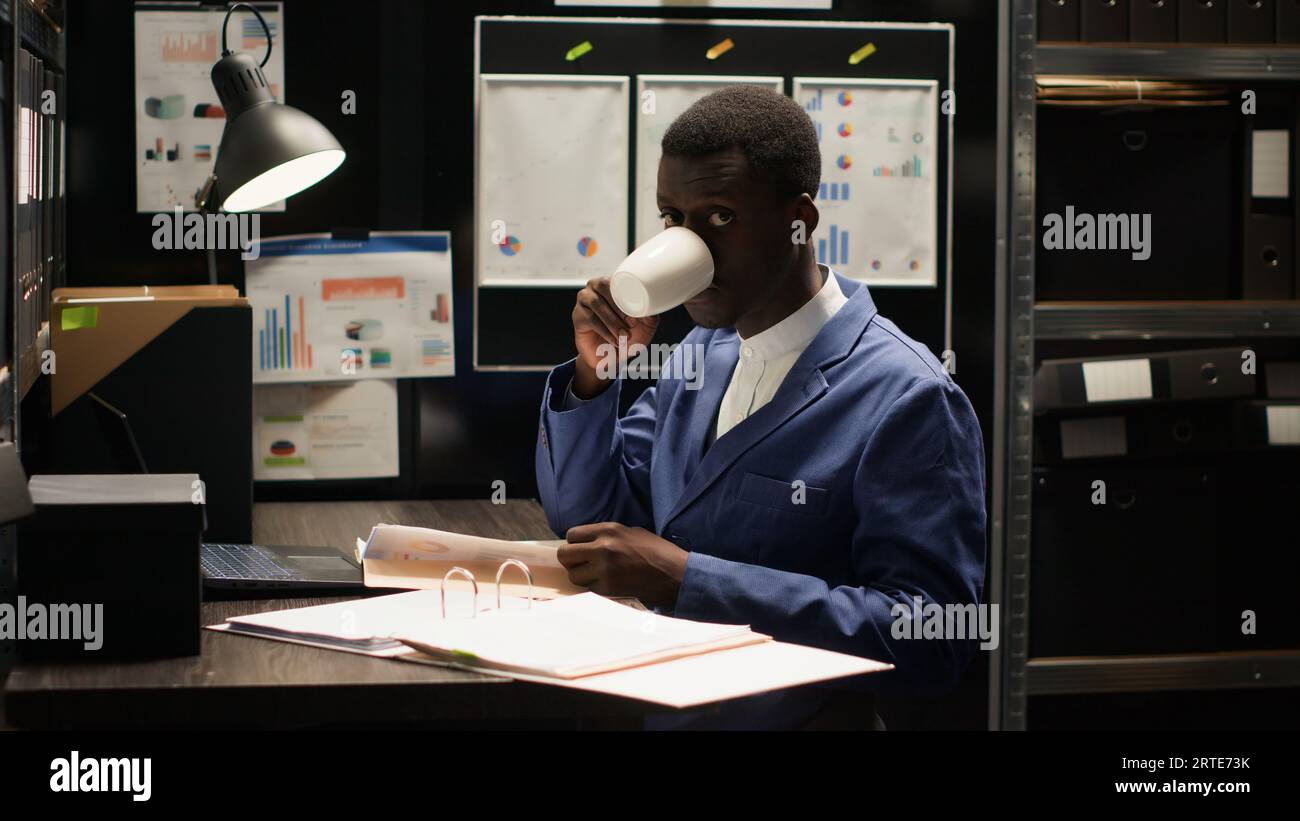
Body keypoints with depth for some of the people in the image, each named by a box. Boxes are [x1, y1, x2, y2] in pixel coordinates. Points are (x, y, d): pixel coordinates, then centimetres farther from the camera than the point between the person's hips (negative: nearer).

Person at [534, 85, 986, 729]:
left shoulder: (905, 401, -12)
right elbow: (584, 519, 18)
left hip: (804, 715, -6)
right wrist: (594, 374, 0)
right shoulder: (698, 355, 11)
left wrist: (686, 580, -22)